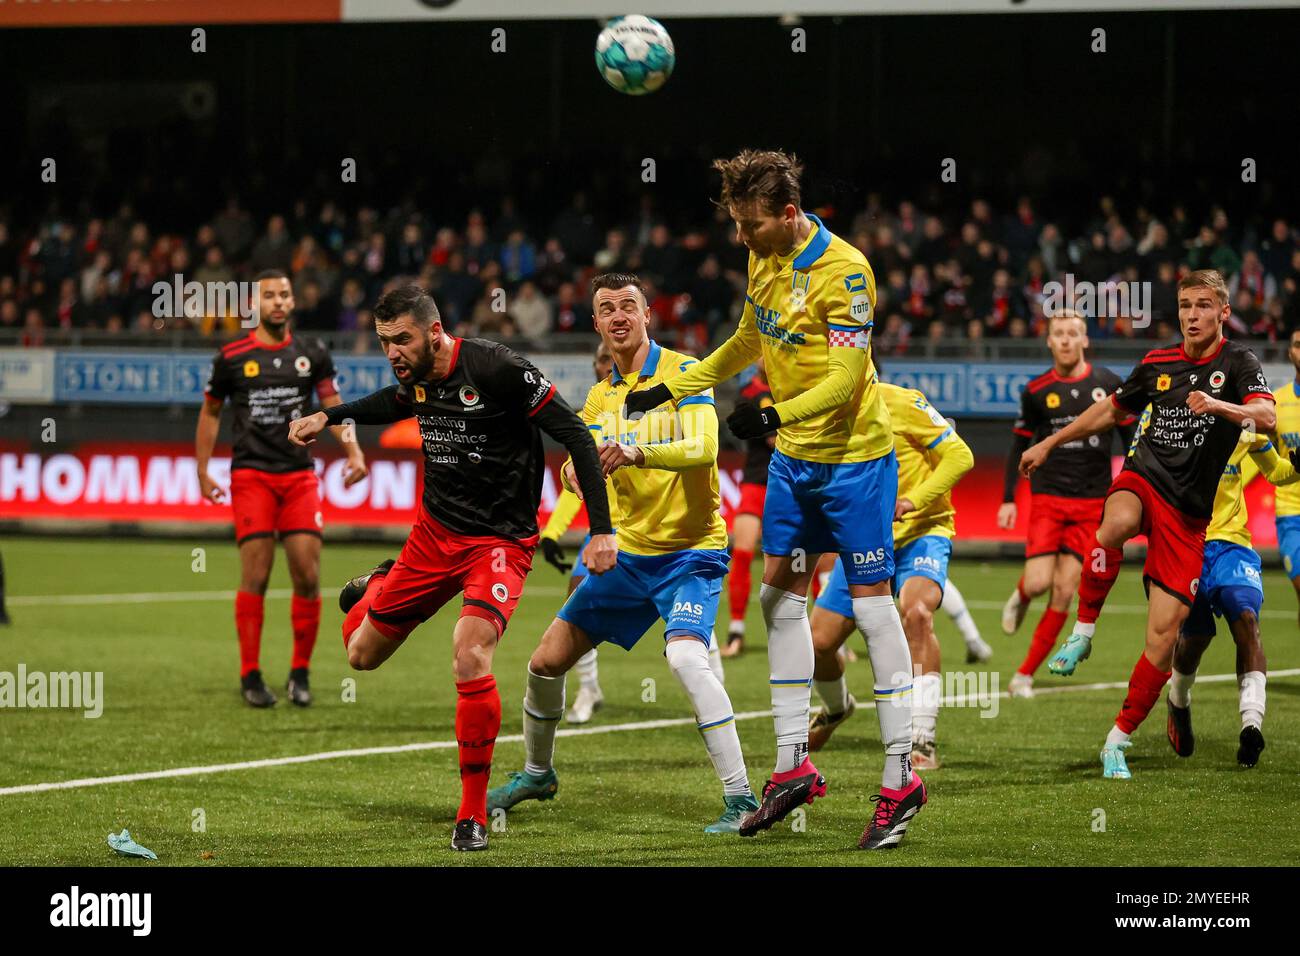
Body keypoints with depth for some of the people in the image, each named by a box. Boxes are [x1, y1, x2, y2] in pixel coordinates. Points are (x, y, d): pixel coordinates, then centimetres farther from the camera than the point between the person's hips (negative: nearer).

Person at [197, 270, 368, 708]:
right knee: (255, 577, -7)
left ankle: (300, 672, 8)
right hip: (251, 476, -2)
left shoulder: (312, 354, 8)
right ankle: (250, 676, 2)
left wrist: (353, 451, -9)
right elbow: (210, 413, 12)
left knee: (308, 576, -4)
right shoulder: (232, 357, 2)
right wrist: (203, 472, 8)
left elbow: (333, 406, 8)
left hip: (300, 475, 2)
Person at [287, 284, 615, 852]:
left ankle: (474, 814, -15)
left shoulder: (497, 369, -22)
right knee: (361, 655, 11)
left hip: (499, 542, -6)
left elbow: (575, 436, -19)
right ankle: (380, 587, 49)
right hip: (434, 532, 6)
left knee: (470, 656, -29)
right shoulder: (415, 378, -2)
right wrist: (330, 417, 22)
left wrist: (601, 530, -24)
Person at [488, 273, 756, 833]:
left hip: (690, 550, -7)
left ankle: (740, 798, -28)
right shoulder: (599, 397, 9)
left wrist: (636, 454, -42)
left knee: (685, 656, -31)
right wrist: (579, 470, -19)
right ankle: (536, 775, 33)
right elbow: (588, 474, 7)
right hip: (627, 552, 7)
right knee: (546, 662, 7)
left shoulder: (683, 374, -10)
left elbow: (702, 448, -25)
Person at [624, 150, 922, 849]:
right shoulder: (765, 259, 5)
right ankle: (792, 766, 14)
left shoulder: (843, 271, -20)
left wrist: (776, 414, -35)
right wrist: (672, 390, 21)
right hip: (793, 457, 8)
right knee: (779, 594, 7)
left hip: (854, 456, -8)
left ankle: (899, 781, -5)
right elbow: (749, 340, 21)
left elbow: (844, 378, -23)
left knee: (872, 603, -7)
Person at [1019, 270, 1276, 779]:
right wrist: (1048, 444, 29)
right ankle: (1082, 632, -21)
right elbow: (1112, 410, 26)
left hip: (1188, 514, -1)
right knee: (1116, 525, -39)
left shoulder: (1237, 363, -2)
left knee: (1164, 633, -7)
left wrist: (1218, 406, -39)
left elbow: (1266, 417, -21)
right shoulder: (1158, 364, 9)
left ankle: (1118, 740, 7)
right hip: (1143, 479, 1)